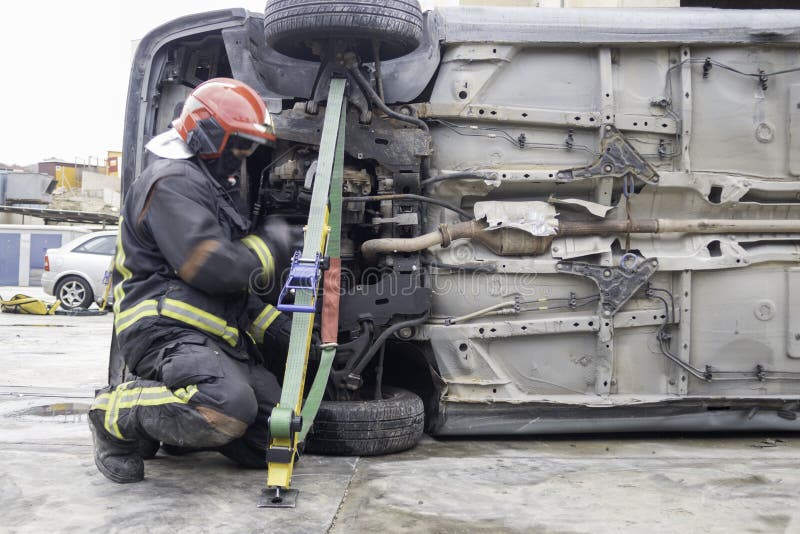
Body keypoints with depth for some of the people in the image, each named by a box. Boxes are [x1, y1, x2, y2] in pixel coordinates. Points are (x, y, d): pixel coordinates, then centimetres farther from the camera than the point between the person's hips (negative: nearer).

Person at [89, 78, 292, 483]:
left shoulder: (215, 188, 25)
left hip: (216, 336, 9)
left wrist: (275, 328, 13)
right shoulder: (173, 181, -8)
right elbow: (211, 267, -22)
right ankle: (116, 415, -11)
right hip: (170, 332, -9)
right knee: (230, 407, -35)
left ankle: (171, 420, 12)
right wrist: (269, 247, -5)